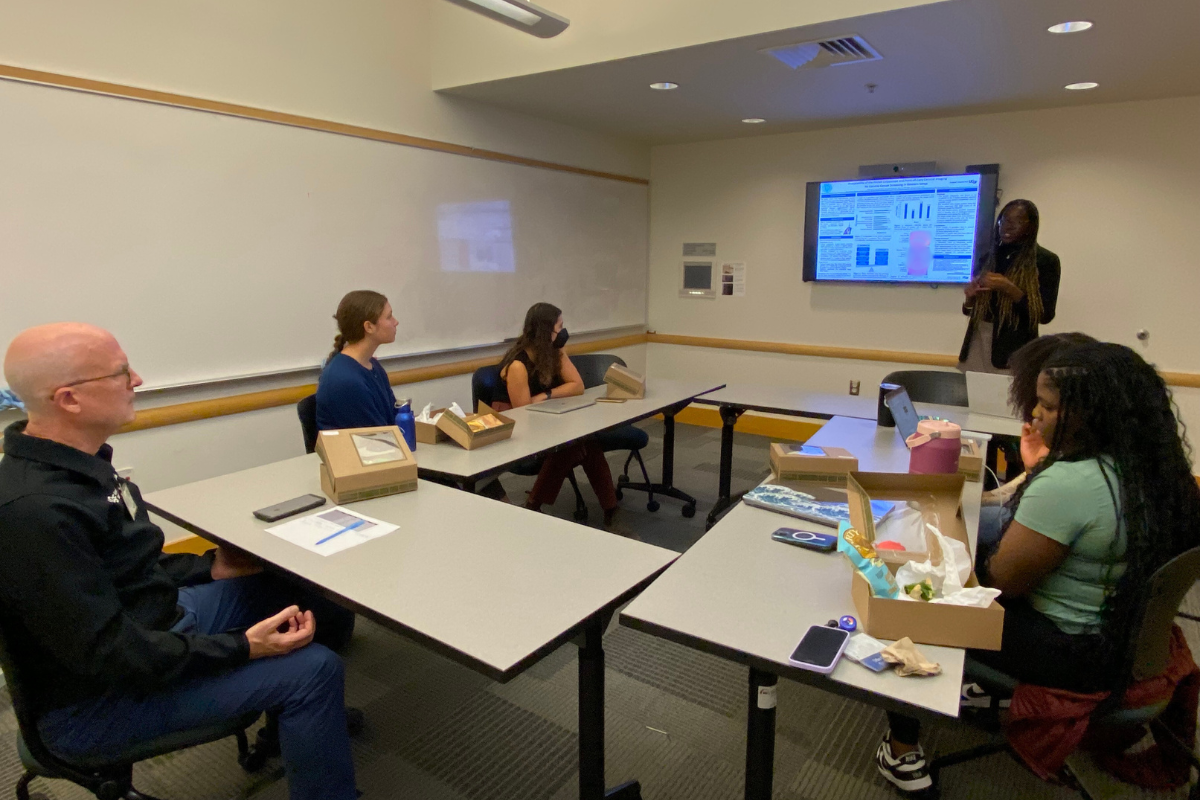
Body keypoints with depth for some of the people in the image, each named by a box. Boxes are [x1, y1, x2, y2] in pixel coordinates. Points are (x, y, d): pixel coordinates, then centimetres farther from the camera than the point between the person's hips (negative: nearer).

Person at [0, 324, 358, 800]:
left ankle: (286, 713, 34)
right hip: (98, 698, -9)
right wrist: (240, 649, -27)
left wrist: (210, 568, 6)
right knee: (314, 671, -19)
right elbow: (106, 653, -30)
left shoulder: (73, 464, -1)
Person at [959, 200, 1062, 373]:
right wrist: (970, 296, -5)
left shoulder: (1046, 260, -1)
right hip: (977, 341, 4)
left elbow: (1045, 315, -8)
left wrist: (1009, 289, -17)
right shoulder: (989, 256, 12)